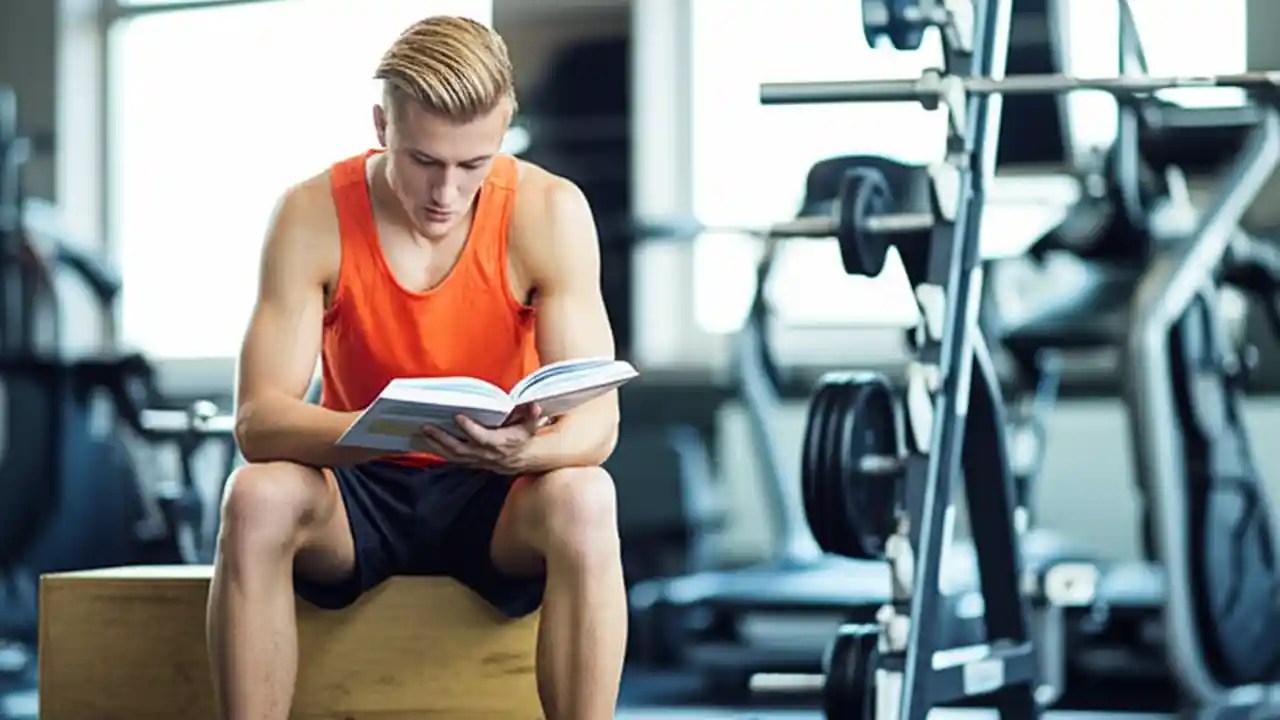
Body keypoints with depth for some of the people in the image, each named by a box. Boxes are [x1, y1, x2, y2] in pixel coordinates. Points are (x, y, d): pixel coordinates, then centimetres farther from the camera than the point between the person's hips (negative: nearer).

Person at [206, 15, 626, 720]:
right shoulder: (313, 214, -13)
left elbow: (596, 418, -17)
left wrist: (522, 451, -41)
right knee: (257, 496, -32)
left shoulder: (549, 211, -13)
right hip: (357, 487, 1)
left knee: (581, 497, -33)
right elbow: (257, 420, -20)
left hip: (494, 497, 0)